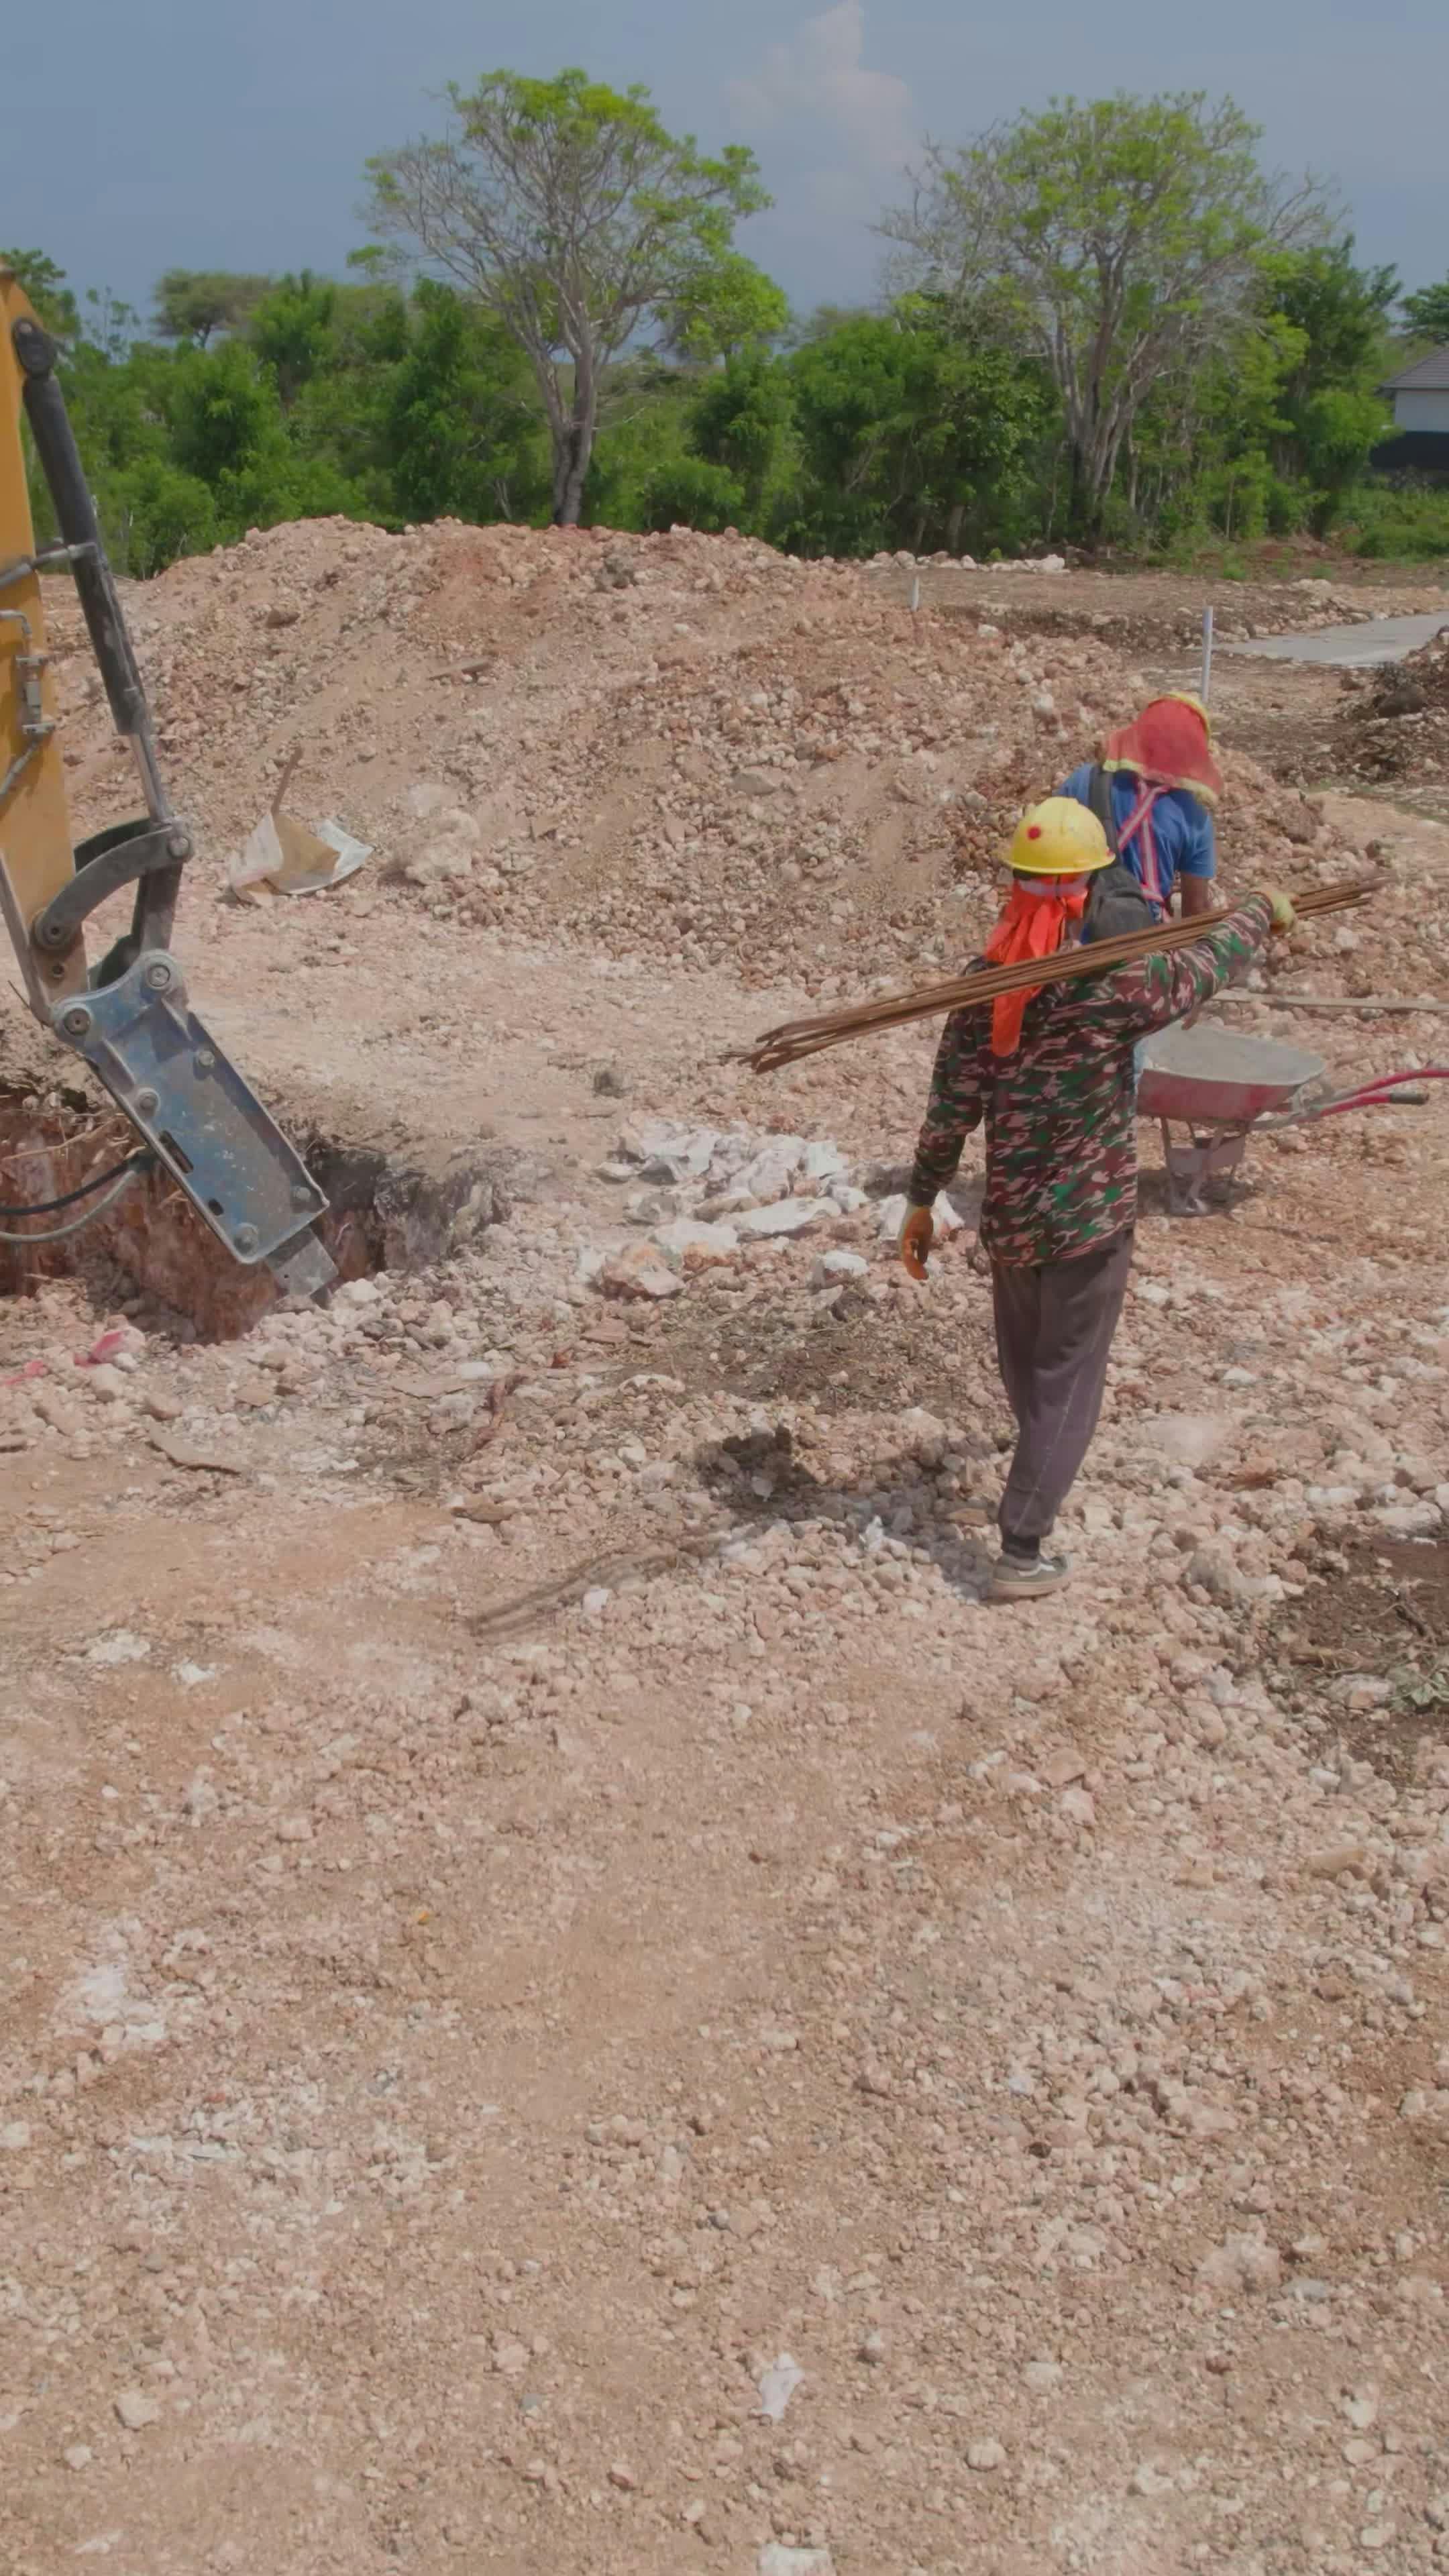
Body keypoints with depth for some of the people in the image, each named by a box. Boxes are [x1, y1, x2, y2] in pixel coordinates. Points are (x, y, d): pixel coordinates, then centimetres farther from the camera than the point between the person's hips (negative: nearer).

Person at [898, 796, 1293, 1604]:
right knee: (1068, 1380, 6)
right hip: (1092, 1218, -5)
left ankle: (1045, 1471, 51)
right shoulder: (1114, 984, -20)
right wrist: (1262, 911, 18)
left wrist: (921, 1201, 3)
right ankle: (1023, 1553, 6)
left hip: (1009, 1217, 5)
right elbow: (1205, 966, -2)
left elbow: (951, 1107, -7)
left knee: (1026, 1361, 25)